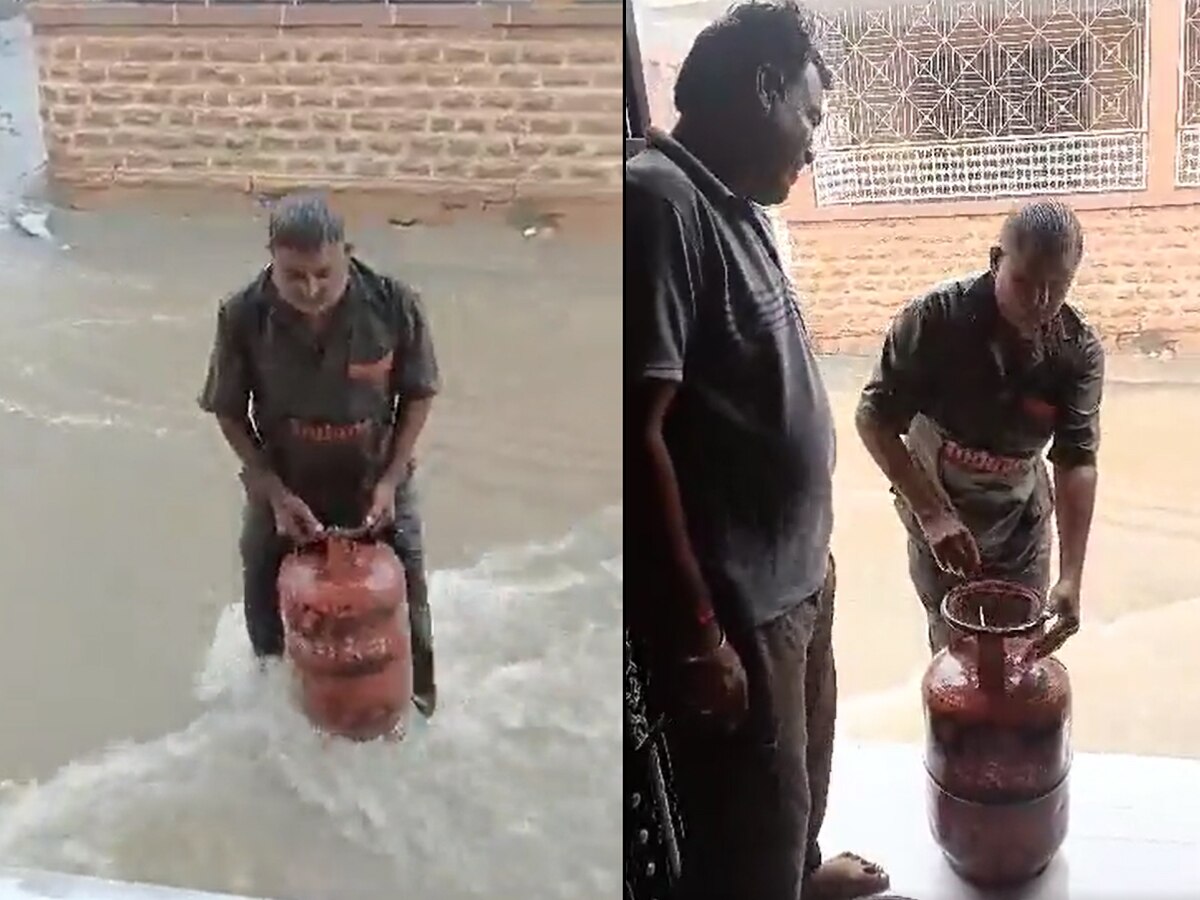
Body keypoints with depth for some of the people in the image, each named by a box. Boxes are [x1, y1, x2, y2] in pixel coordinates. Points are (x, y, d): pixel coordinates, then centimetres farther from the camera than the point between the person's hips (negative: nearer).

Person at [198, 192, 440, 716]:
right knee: (269, 612, 17)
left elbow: (418, 396, -8)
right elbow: (229, 413, -9)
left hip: (375, 485, 0)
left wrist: (391, 480, -14)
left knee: (403, 605, 13)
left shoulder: (394, 306, -24)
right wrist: (276, 493, -16)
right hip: (283, 490, 1)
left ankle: (417, 707, 40)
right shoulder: (243, 317, -23)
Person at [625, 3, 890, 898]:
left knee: (802, 763, 30)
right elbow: (637, 434, -28)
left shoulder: (731, 204, 7)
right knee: (752, 825, 6)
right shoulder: (658, 203, -23)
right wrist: (694, 631, -25)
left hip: (793, 570, 10)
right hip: (731, 597, -10)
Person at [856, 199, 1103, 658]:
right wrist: (932, 513, -30)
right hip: (938, 509, -2)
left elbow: (1077, 461, -22)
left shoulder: (1079, 351, -19)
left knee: (1022, 647, 8)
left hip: (1020, 519, 2)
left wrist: (1070, 577, -32)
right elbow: (874, 418, -21)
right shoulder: (935, 317, -26)